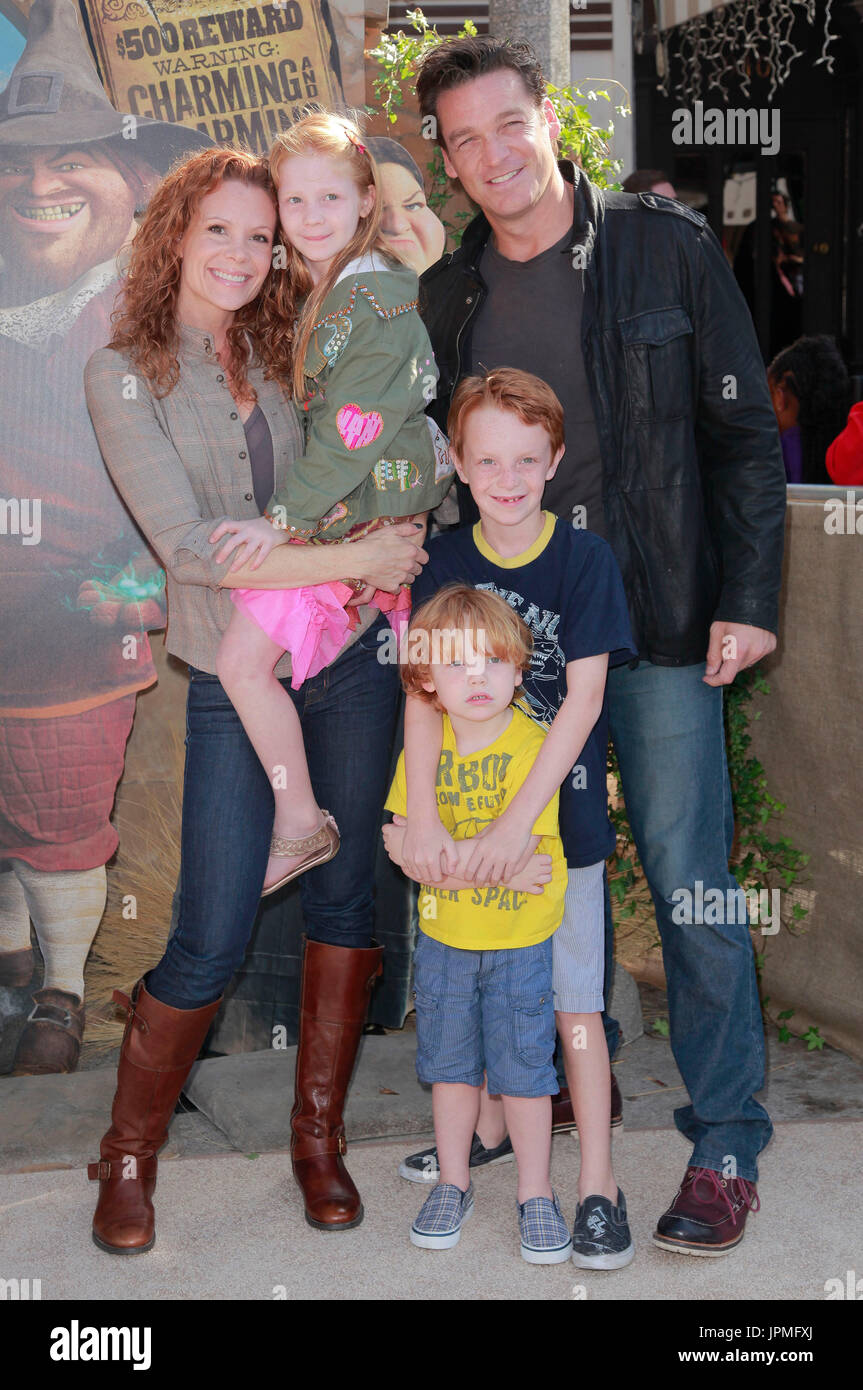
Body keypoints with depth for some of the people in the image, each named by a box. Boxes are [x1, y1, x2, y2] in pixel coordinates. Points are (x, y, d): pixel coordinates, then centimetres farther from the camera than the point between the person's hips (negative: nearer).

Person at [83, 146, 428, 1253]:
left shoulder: (292, 351, 5)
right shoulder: (125, 373, -6)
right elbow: (191, 546, -16)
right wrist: (357, 557, -17)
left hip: (352, 658, 4)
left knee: (345, 894, 10)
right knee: (211, 940, -4)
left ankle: (319, 1134, 28)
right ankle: (128, 1156, 20)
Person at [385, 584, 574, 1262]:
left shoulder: (532, 746, -17)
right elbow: (398, 839, -7)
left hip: (520, 940, -4)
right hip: (442, 935, 4)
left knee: (523, 1069, 7)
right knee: (450, 1065, 16)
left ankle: (536, 1194, 24)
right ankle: (453, 1184, 33)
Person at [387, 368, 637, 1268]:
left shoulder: (585, 559, -11)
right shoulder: (446, 560, -2)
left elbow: (584, 699, -16)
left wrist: (515, 822, -22)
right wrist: (423, 816, -20)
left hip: (560, 810, -4)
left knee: (572, 1001, 1)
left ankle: (597, 1185, 13)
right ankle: (489, 1131, 38)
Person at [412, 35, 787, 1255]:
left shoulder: (667, 248, 0)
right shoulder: (447, 295, 9)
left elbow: (746, 434, -1)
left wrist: (748, 598, -9)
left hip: (659, 623, -3)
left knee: (688, 881, -1)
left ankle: (727, 1145, 11)